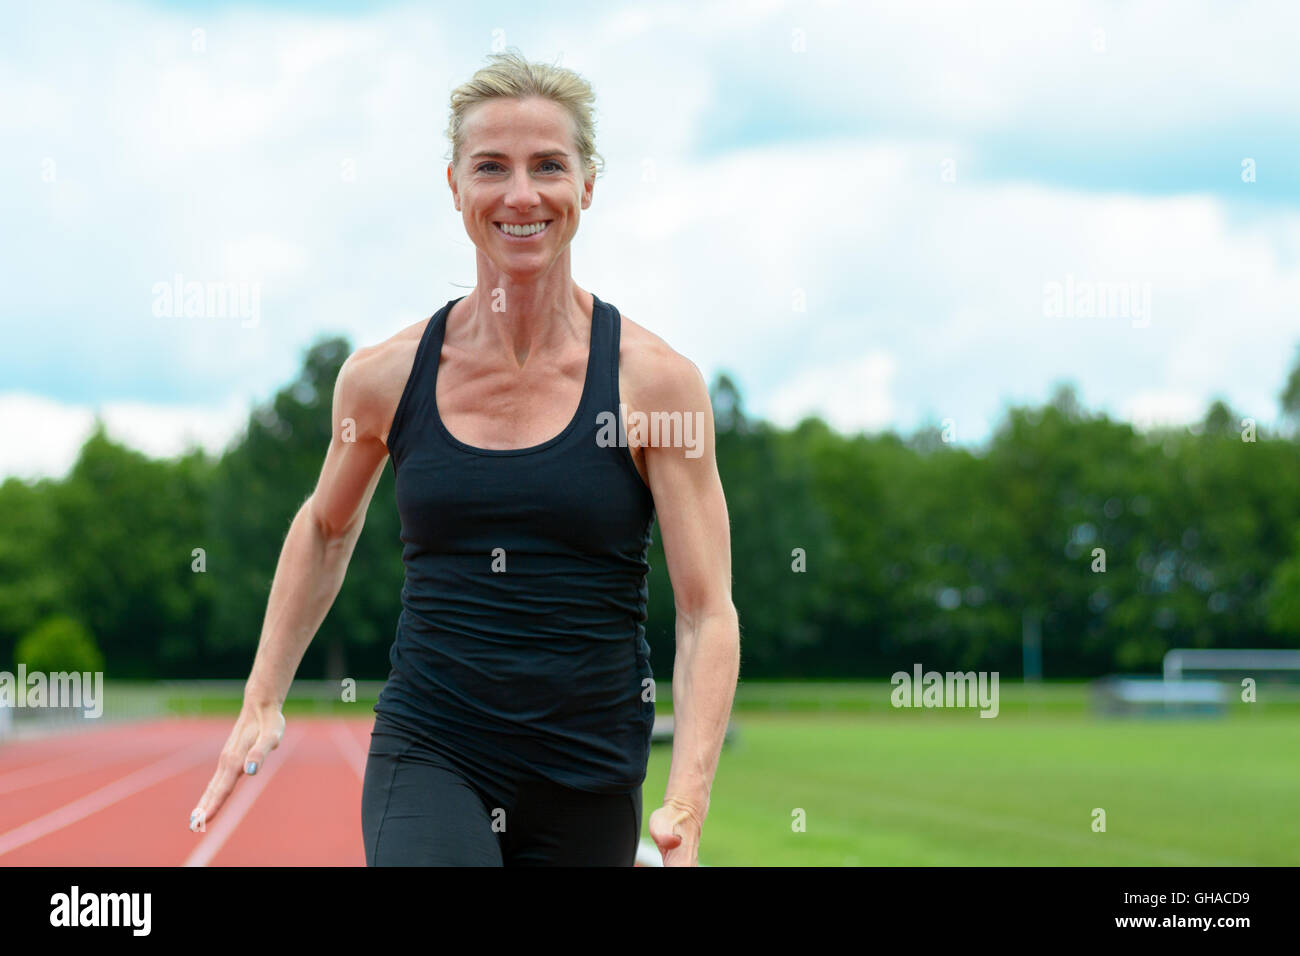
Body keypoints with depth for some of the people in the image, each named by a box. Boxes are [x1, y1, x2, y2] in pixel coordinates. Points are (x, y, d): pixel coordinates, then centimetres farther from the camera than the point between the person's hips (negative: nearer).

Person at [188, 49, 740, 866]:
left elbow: (708, 612, -7)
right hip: (427, 757, 0)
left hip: (589, 784, 0)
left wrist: (687, 807, -19)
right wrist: (263, 703, 16)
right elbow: (327, 530, 20)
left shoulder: (654, 381, -5)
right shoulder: (384, 377, 0)